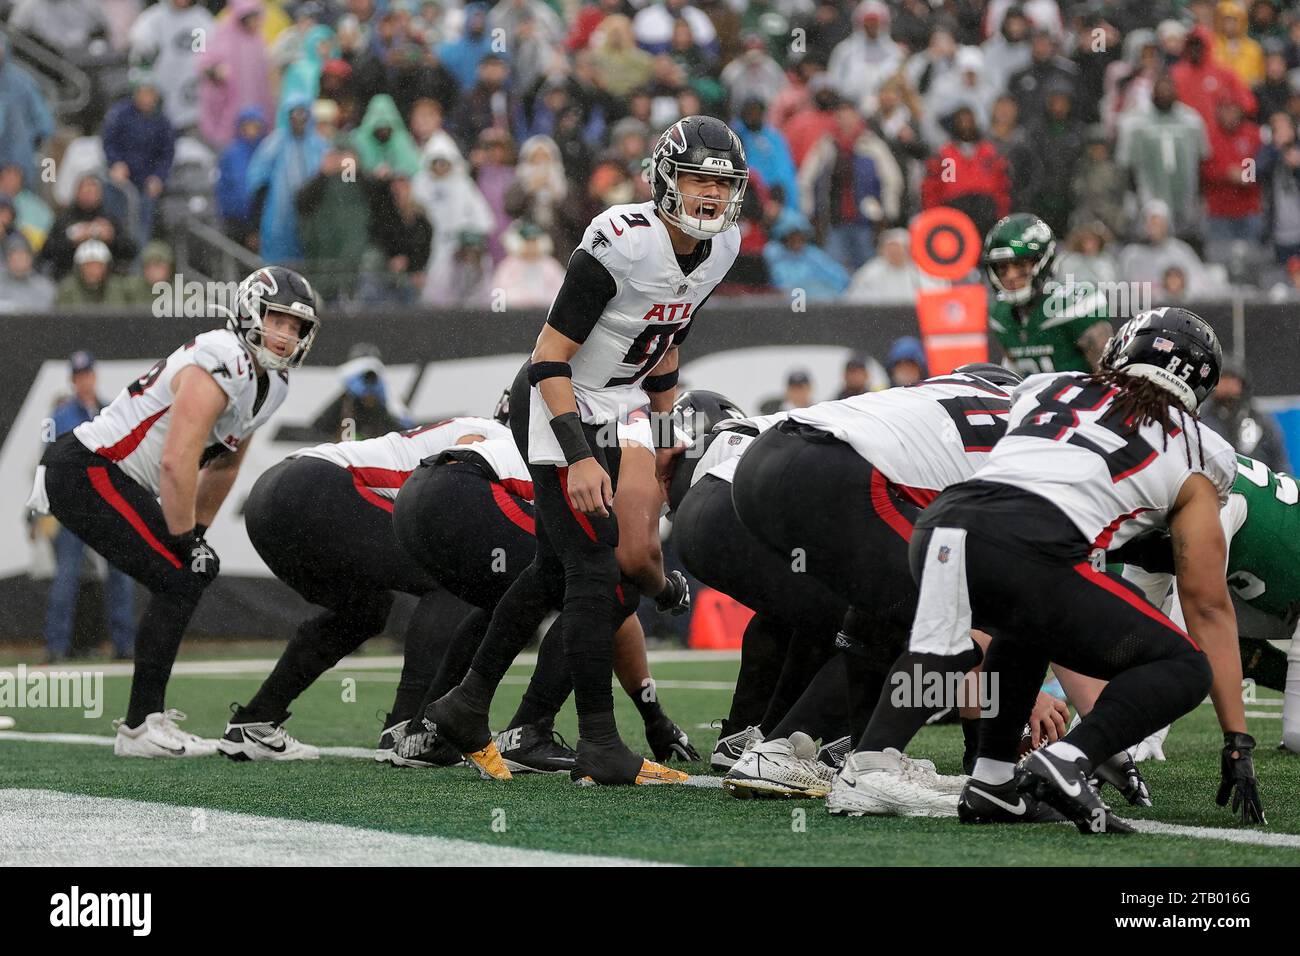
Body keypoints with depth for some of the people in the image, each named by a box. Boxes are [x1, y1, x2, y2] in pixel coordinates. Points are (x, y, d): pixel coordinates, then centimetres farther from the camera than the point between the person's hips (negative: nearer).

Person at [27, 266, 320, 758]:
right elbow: (178, 463, -29)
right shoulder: (222, 366, -24)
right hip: (84, 473, -11)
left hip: (112, 477, 11)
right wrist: (187, 541, -20)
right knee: (180, 579, -14)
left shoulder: (270, 384, 9)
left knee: (193, 573, 11)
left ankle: (148, 716, 17)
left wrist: (198, 533, 16)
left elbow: (223, 464, 21)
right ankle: (139, 729, -10)